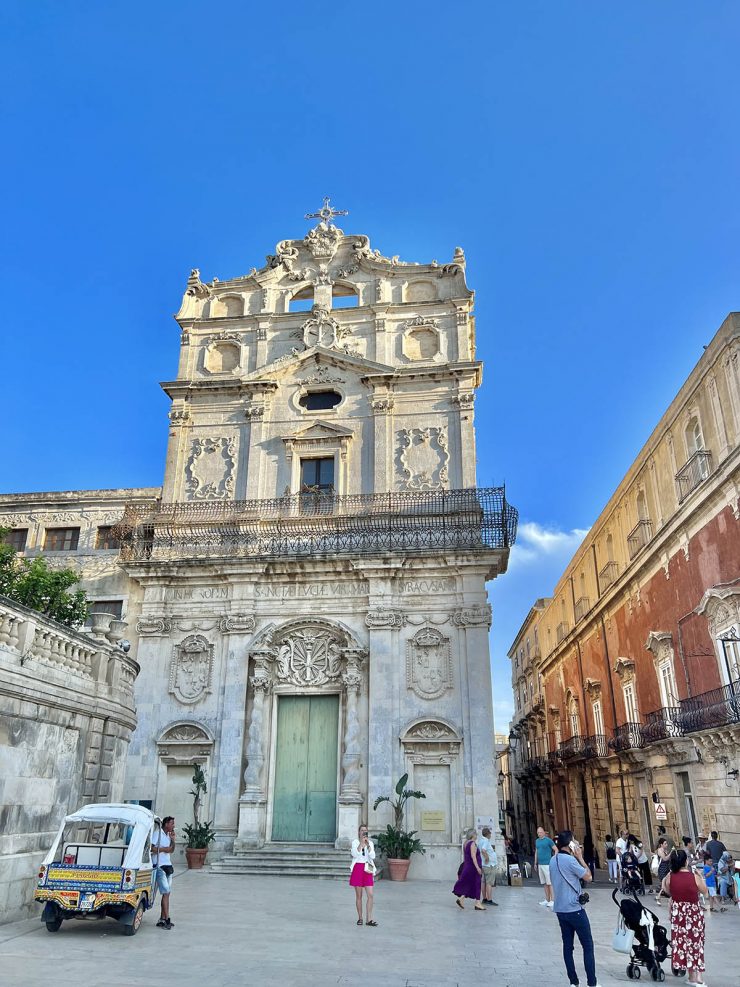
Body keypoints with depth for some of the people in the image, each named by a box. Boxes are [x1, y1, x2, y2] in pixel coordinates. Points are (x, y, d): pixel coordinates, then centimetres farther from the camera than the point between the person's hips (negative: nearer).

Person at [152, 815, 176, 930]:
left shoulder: (168, 835, 16)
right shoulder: (157, 833, -9)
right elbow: (151, 848, -18)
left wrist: (173, 840, 5)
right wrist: (163, 849, -13)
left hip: (168, 866, 8)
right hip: (159, 866, -8)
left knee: (167, 893, 7)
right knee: (165, 892, -11)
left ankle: (162, 919, 13)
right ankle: (167, 919, -9)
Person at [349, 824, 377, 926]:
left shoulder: (370, 843, 9)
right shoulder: (355, 842, 2)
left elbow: (373, 856, -4)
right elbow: (355, 854, -14)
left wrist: (368, 844, -12)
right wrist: (361, 843, -18)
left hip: (367, 869, 2)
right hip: (357, 869, -2)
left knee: (370, 895, -6)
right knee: (359, 895, 4)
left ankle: (369, 919, -3)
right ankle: (360, 918, 15)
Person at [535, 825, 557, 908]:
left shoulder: (548, 840, -7)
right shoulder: (537, 841, 12)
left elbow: (556, 850, -6)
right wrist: (535, 863, 18)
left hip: (547, 864, -6)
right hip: (540, 864, 7)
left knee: (550, 883, -3)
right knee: (545, 883, 12)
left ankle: (552, 900, 2)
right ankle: (547, 900, 19)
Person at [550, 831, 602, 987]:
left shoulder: (553, 860, 6)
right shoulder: (570, 860, -19)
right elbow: (588, 877, -10)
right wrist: (580, 857, -3)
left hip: (560, 909, 7)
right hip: (574, 909, -7)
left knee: (567, 946, 10)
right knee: (588, 946, 4)